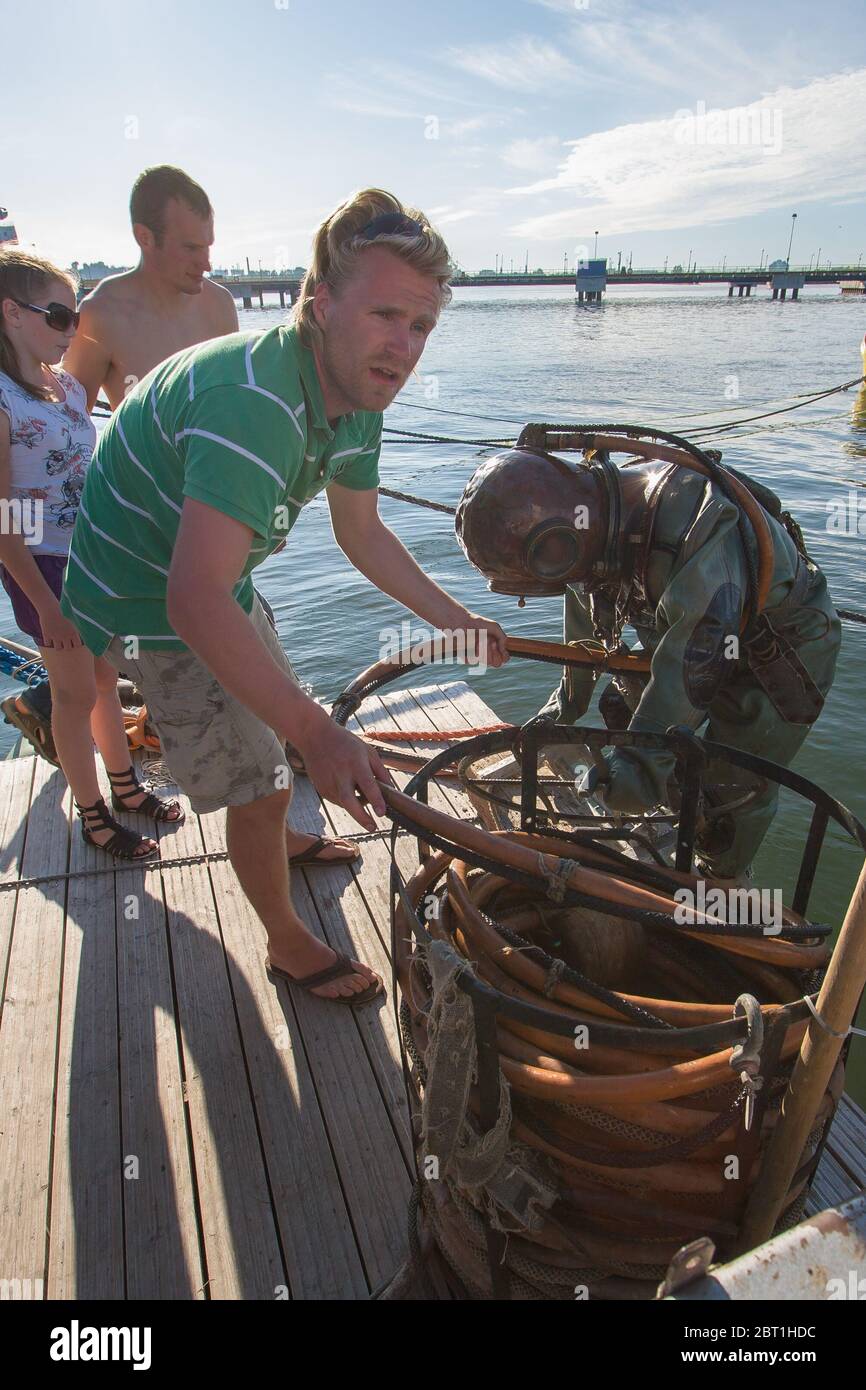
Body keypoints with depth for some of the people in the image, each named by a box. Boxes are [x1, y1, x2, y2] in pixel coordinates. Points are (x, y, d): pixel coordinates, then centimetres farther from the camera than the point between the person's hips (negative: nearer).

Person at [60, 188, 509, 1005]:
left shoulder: (355, 398, -7)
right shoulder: (252, 402, -37)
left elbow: (361, 533, 7)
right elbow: (195, 600, -45)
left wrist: (454, 619, 6)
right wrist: (316, 734, -50)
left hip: (215, 577, 9)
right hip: (149, 596, -9)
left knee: (277, 717, 26)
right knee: (259, 782, -4)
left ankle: (274, 838, 56)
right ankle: (289, 944, 22)